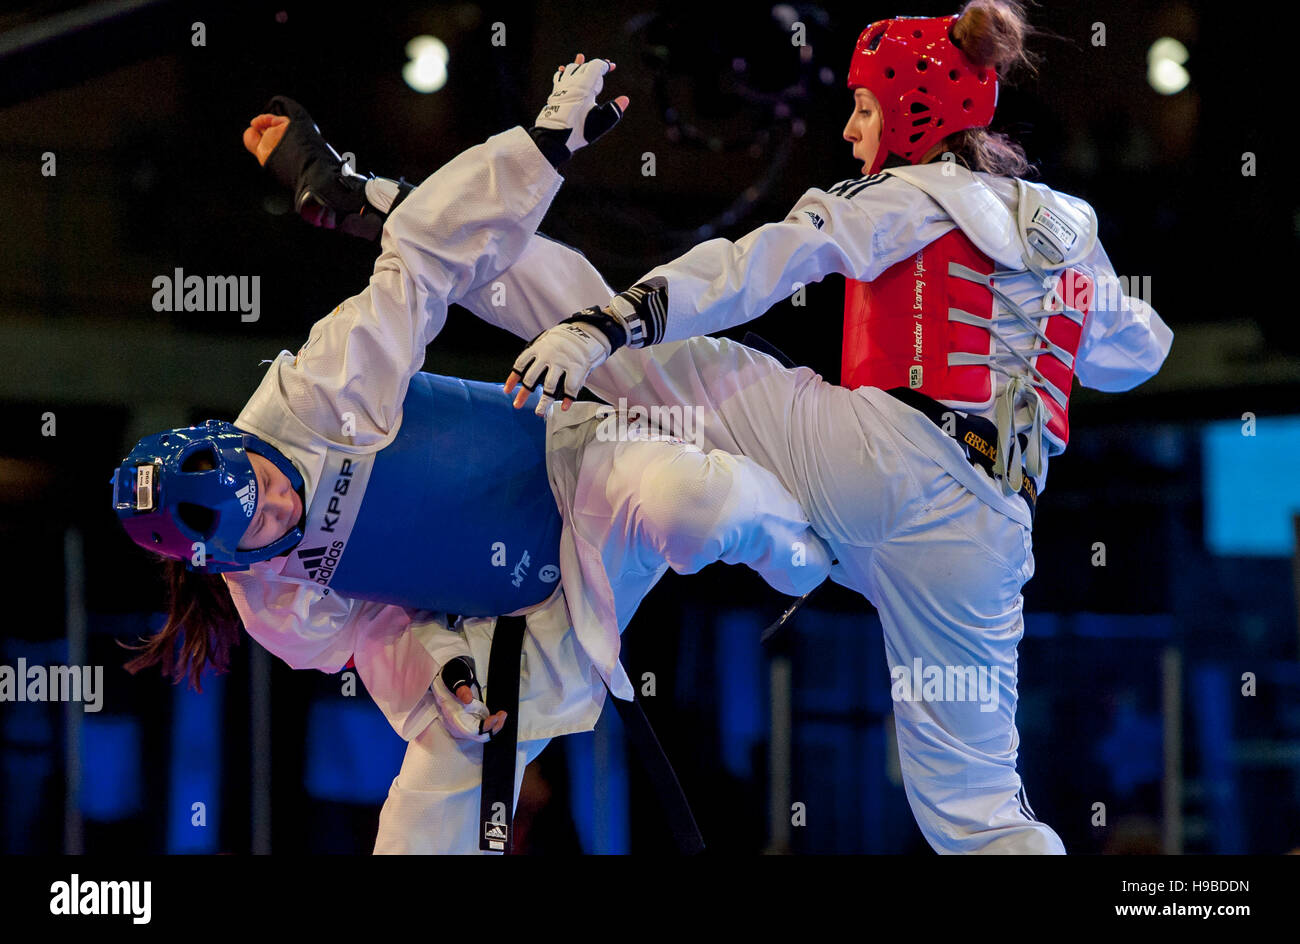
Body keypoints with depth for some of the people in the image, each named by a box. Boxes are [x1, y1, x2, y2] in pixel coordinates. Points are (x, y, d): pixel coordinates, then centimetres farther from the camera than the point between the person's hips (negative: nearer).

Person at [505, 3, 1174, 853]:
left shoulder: (917, 195, 6)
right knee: (975, 805, 9)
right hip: (983, 536, 5)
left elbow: (761, 266, -7)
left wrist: (602, 326, -15)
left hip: (881, 464, -5)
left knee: (646, 359, 3)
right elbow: (1137, 352, 38)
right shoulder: (1065, 227, 23)